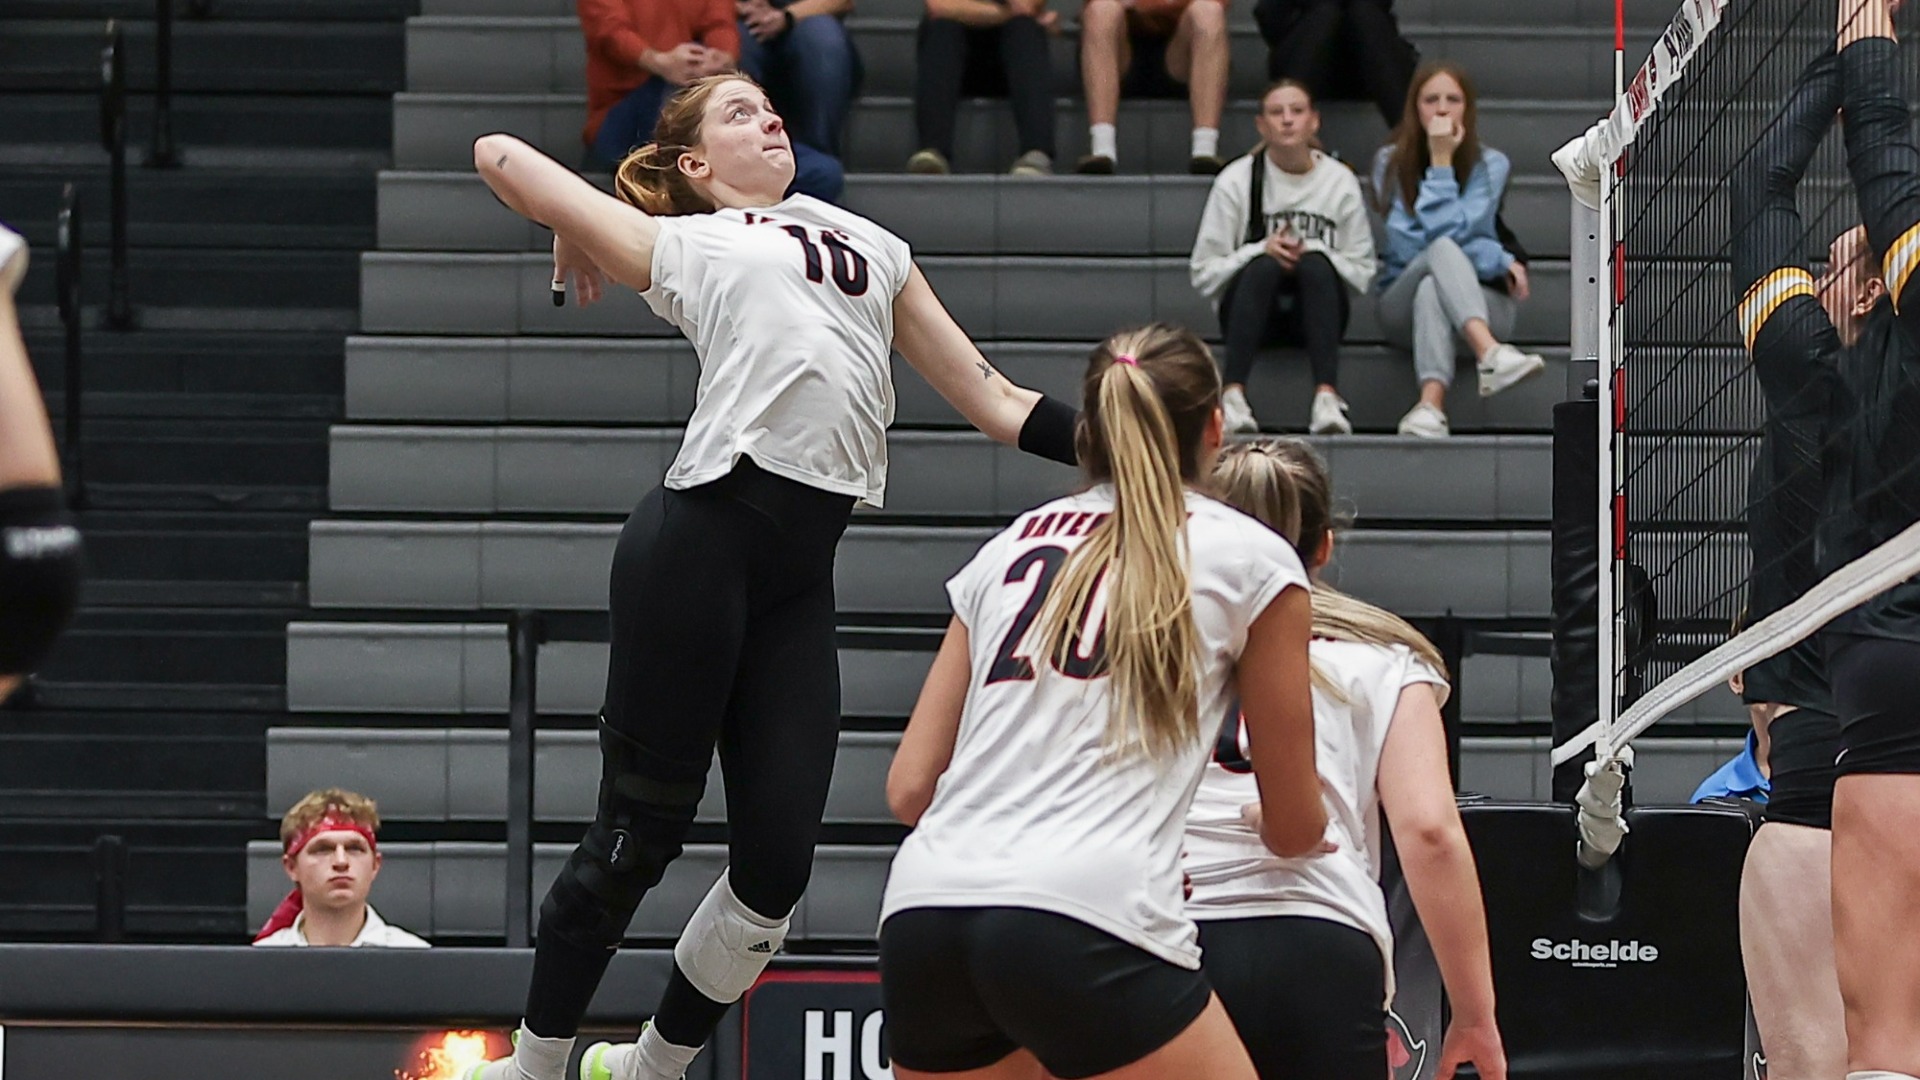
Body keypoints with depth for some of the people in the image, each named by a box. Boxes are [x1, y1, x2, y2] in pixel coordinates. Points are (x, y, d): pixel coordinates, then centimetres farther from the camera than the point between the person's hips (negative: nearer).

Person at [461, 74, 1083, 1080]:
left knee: (777, 862, 0)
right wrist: (576, 245, 30)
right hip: (700, 535, -4)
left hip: (800, 580, 4)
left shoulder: (872, 243, 25)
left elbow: (992, 399, 25)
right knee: (639, 832, -2)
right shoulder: (677, 244, 12)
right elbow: (501, 154, 15)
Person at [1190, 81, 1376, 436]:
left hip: (1316, 313, 1)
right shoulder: (1236, 181, 1)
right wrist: (1262, 250, -18)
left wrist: (1314, 251, -17)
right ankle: (1233, 395, -47)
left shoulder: (1340, 181, 4)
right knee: (1264, 266, -34)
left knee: (1316, 265, -32)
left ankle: (1327, 397, -48)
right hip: (1251, 307, -1)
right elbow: (1203, 273, -2)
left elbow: (1362, 273, 2)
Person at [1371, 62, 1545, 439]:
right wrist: (1497, 258, -17)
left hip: (1482, 301, 0)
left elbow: (1449, 231, -15)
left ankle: (1431, 405, -59)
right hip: (1402, 302, 0)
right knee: (1442, 251, -34)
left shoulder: (1490, 165, -1)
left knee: (1432, 290, -37)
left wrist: (1442, 163, -15)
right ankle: (1492, 355, -60)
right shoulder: (1390, 163, 1)